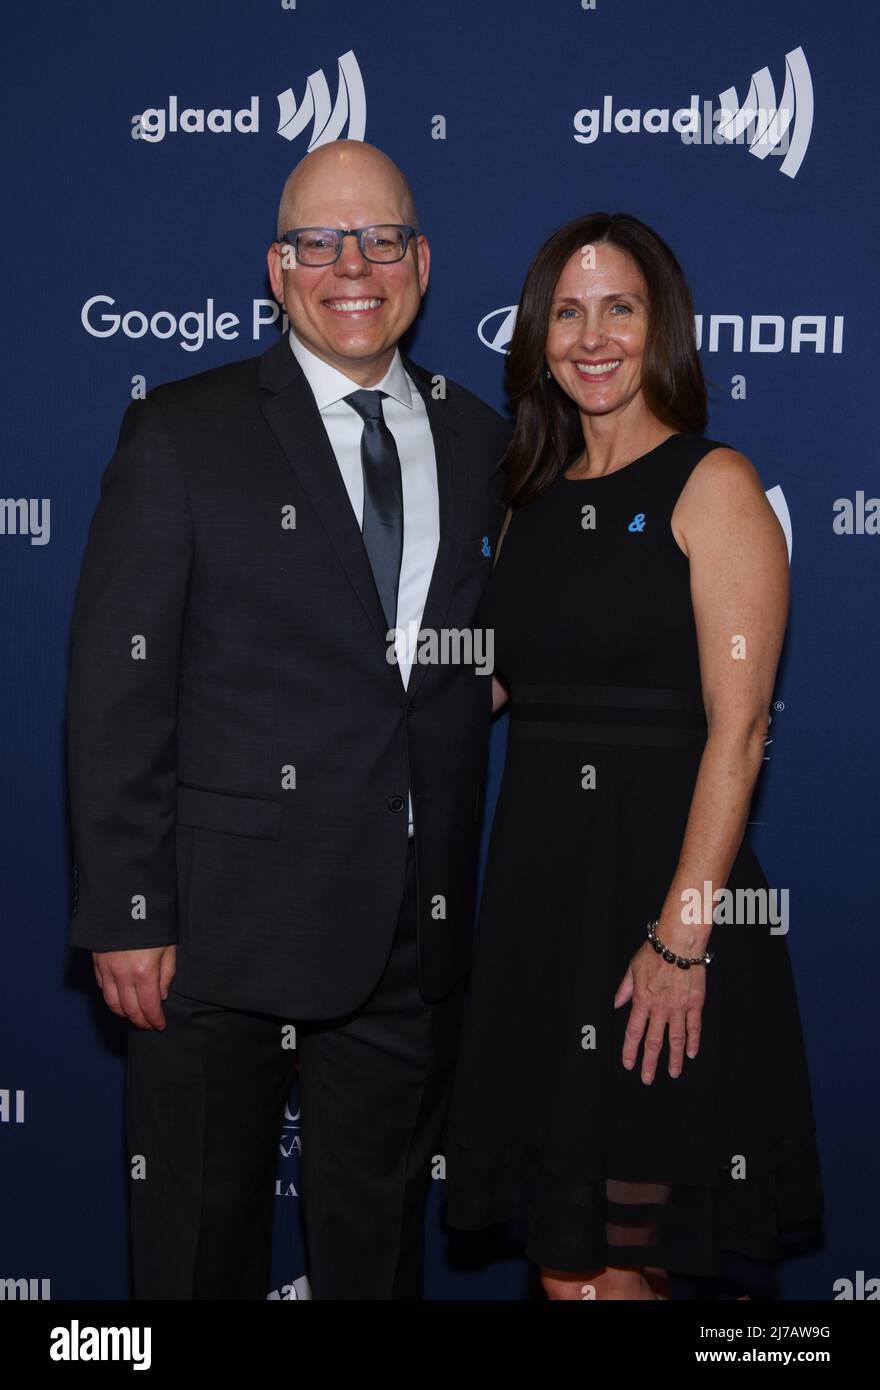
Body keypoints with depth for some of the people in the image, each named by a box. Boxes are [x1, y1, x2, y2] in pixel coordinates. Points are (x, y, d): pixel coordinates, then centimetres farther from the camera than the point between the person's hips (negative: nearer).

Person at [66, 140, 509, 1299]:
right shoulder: (182, 433, -5)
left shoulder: (478, 440, 8)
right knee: (199, 1241, 12)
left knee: (379, 1241, 19)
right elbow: (117, 689, -8)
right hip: (227, 926, -3)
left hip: (415, 932, 4)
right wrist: (125, 915, -11)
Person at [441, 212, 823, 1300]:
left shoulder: (712, 484, -5)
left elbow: (737, 729, -13)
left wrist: (680, 936, -18)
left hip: (660, 871, -6)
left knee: (609, 1263, -1)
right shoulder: (535, 499, 14)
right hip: (534, 877, 6)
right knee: (557, 1249, 11)